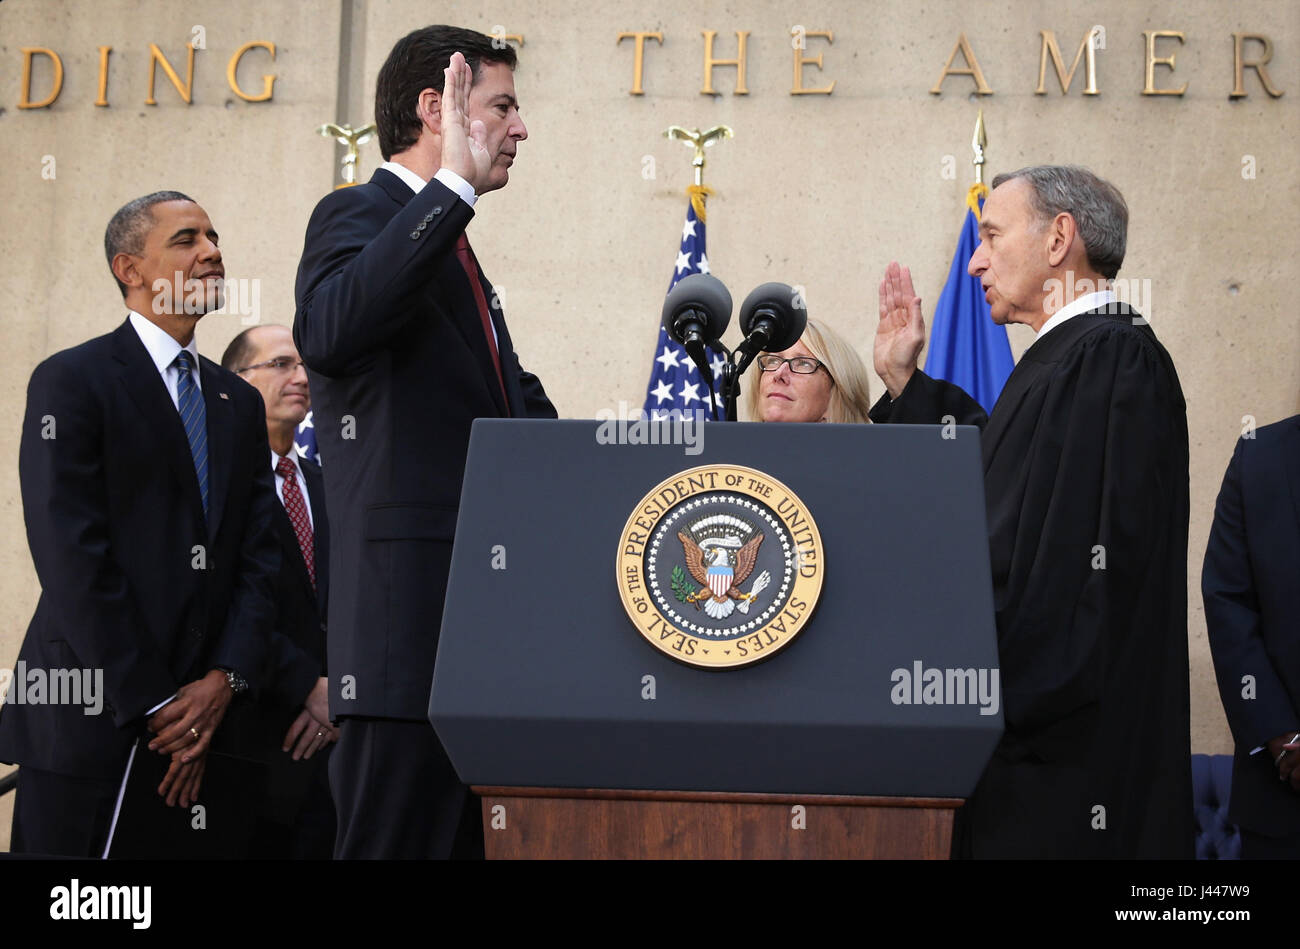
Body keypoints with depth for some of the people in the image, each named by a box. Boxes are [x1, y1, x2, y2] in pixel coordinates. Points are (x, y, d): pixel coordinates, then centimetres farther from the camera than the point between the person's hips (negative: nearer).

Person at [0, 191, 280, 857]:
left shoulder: (240, 403, 16)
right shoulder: (69, 383, -3)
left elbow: (258, 556, 9)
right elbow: (72, 559, -11)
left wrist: (224, 680, -7)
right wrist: (151, 706, -14)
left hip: (202, 715, 5)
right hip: (88, 721, -5)